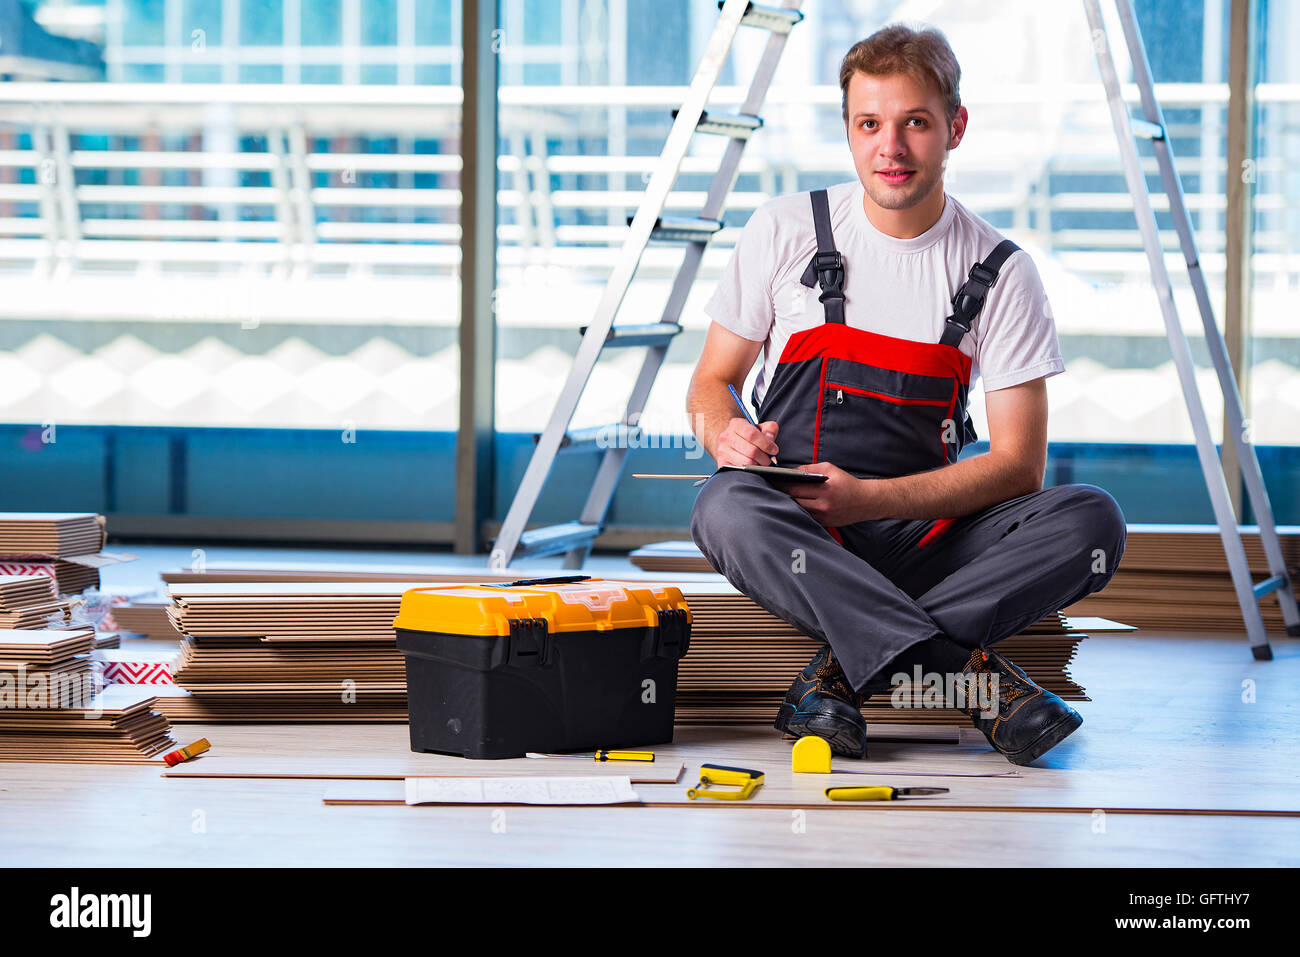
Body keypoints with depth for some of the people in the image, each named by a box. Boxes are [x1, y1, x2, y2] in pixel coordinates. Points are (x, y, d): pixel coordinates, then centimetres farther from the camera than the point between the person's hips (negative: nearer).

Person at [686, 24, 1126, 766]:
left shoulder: (1001, 272, -1)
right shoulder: (785, 232, 1)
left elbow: (1018, 464, -5)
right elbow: (710, 382, 9)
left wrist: (866, 497, -18)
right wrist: (725, 433, -17)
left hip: (924, 535, 1)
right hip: (798, 537, -1)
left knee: (1091, 520, -26)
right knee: (727, 507, -36)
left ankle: (848, 668, -30)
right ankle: (974, 673, -40)